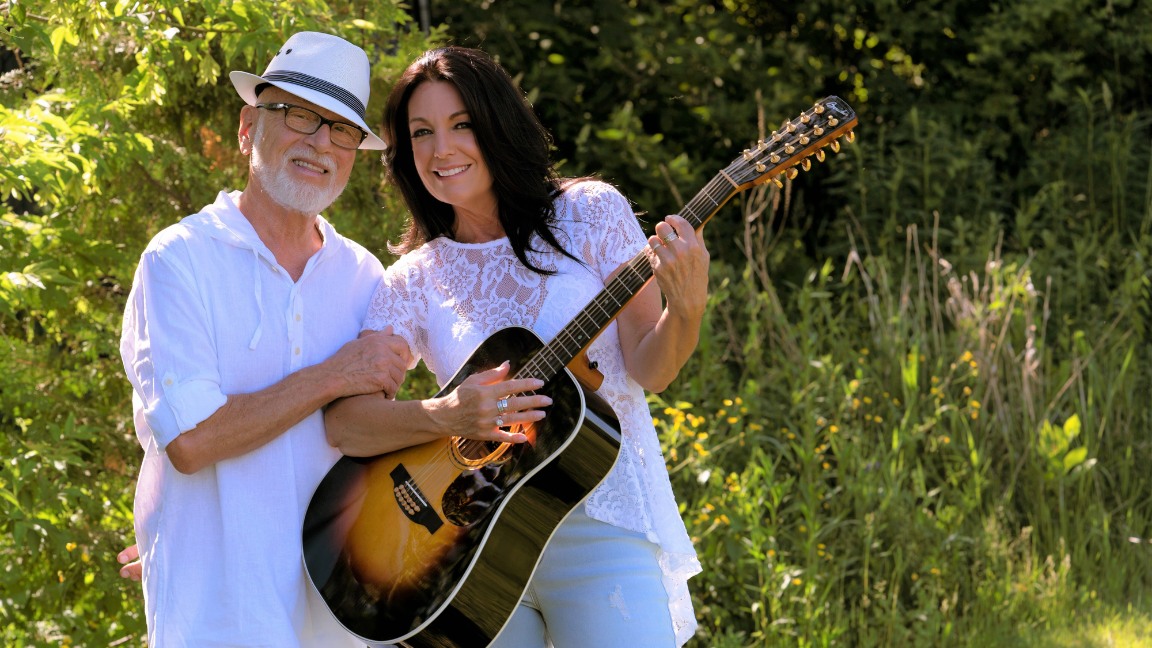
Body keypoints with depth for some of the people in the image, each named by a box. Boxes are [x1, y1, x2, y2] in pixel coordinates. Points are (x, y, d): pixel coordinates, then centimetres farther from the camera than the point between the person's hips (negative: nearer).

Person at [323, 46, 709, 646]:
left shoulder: (589, 213, 2)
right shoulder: (413, 281, 4)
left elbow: (648, 370, -2)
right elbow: (341, 422, -8)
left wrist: (686, 309, -23)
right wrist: (446, 416, -25)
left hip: (601, 534, -2)